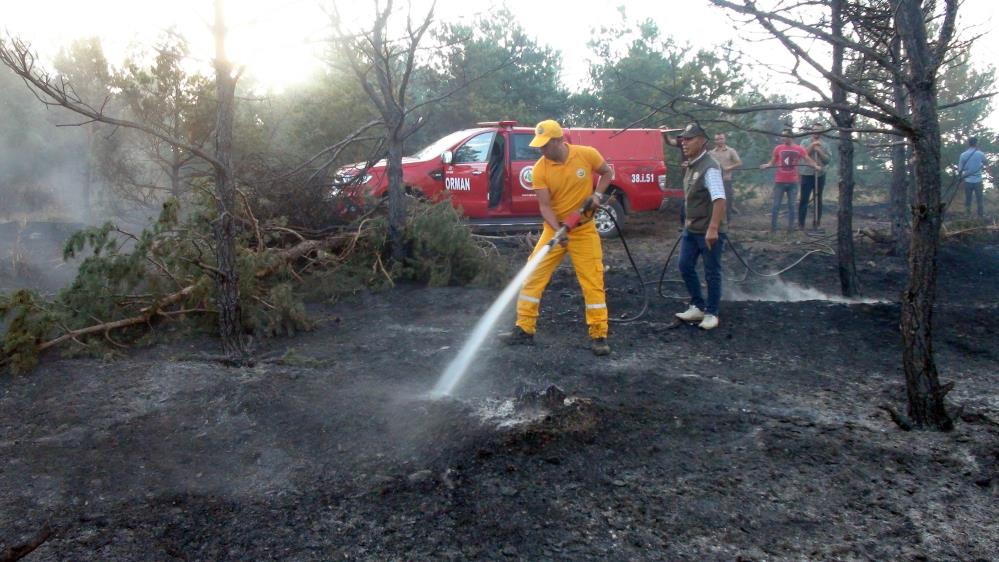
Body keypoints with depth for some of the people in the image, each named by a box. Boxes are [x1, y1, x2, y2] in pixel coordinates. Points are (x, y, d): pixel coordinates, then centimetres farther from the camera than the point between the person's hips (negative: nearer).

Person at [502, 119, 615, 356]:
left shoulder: (587, 154, -13)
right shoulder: (540, 169, -13)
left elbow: (607, 173, 6)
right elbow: (545, 206, -14)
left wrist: (598, 194, -11)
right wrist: (558, 231, -28)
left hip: (584, 230, -1)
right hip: (554, 229, 1)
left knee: (593, 282, -2)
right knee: (533, 276, -2)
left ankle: (599, 336, 6)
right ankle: (524, 329, 9)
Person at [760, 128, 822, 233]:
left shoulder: (799, 149, -1)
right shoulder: (778, 148, 0)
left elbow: (808, 159, -6)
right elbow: (772, 162, 5)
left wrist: (816, 166, -23)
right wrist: (766, 165, -15)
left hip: (793, 182, 0)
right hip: (780, 181, 0)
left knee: (791, 205, 7)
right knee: (776, 205, 1)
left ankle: (790, 227, 14)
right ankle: (773, 227, 8)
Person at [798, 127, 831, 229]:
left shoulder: (824, 145, 9)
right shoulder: (805, 143, 5)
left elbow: (828, 159, 1)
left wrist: (819, 151, -10)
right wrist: (812, 145, -13)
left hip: (820, 175, 3)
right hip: (807, 175, -2)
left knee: (818, 200, 7)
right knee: (804, 199, -4)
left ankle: (817, 222, 14)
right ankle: (801, 223, 0)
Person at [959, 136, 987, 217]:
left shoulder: (963, 155, -9)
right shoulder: (981, 154, -8)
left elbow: (960, 169, -3)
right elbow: (984, 164, 11)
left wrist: (961, 177, 13)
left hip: (967, 180, 0)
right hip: (978, 180, 0)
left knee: (967, 198, 13)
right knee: (979, 198, 12)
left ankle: (967, 213, 21)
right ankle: (980, 214, 20)